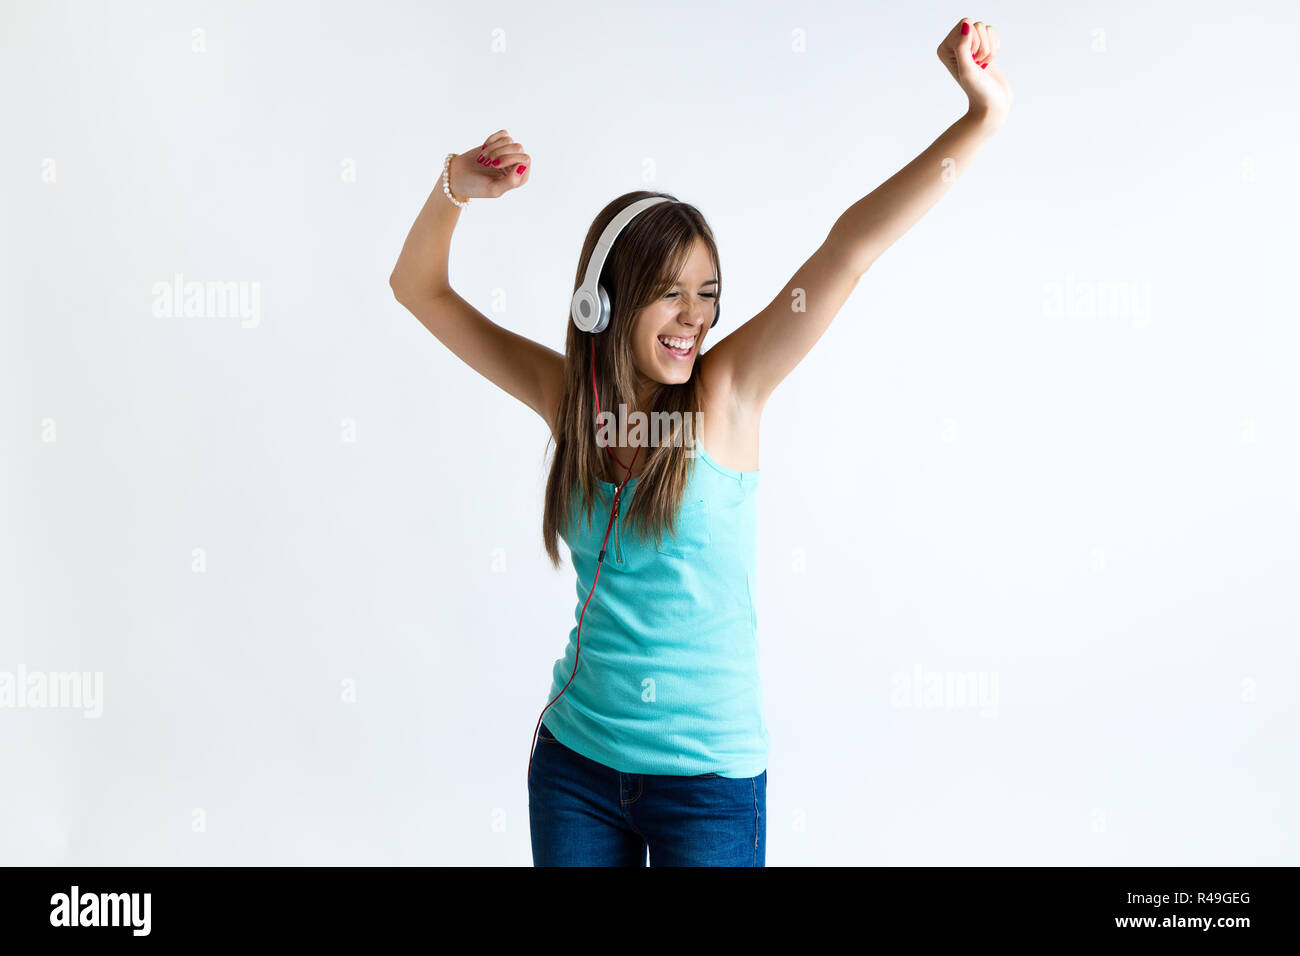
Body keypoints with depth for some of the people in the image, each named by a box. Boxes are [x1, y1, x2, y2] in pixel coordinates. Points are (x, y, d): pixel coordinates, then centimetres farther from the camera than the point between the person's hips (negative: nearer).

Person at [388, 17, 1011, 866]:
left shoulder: (726, 393, -10)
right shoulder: (569, 397, -2)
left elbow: (849, 250, -19)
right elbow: (420, 288, 5)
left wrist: (982, 116, -23)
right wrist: (456, 190, -12)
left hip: (708, 774, -3)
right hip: (575, 760, 3)